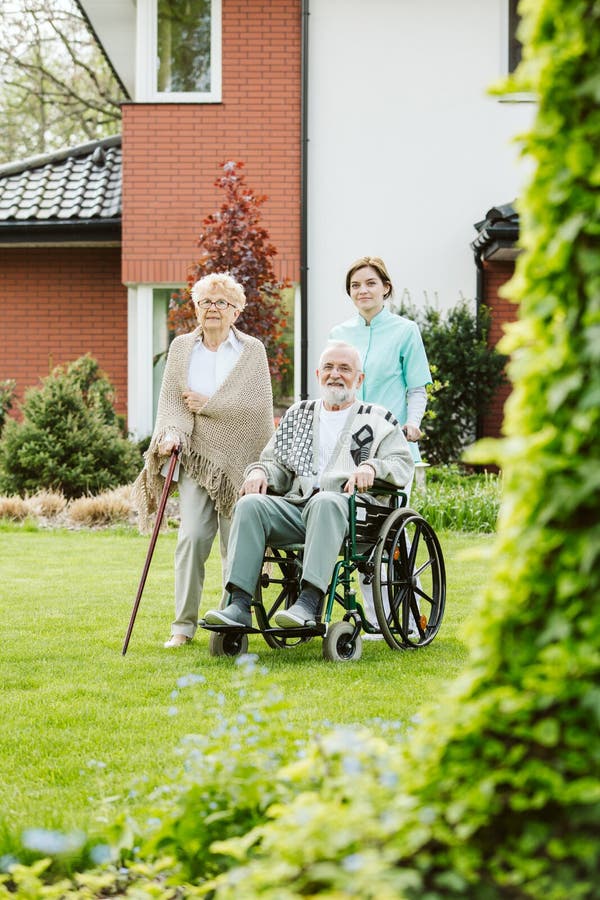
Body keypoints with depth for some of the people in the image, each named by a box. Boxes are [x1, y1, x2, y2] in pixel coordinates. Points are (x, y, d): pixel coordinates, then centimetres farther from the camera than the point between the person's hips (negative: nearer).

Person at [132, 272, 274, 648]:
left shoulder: (252, 350, 3)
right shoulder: (181, 348, 10)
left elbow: (257, 405, -7)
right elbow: (171, 400, 4)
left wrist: (208, 404, -8)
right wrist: (171, 434, -15)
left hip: (239, 460, -1)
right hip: (197, 457, 1)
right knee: (192, 536, -10)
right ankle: (184, 624, -4)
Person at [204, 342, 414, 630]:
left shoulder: (378, 420, 18)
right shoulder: (297, 416, 29)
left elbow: (403, 464, 5)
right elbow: (278, 464, 26)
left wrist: (371, 467, -17)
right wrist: (260, 471, 1)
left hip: (346, 509, -4)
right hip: (296, 506, 4)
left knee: (324, 502, -40)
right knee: (250, 504, -27)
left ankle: (309, 601, -50)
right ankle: (239, 604, -37)